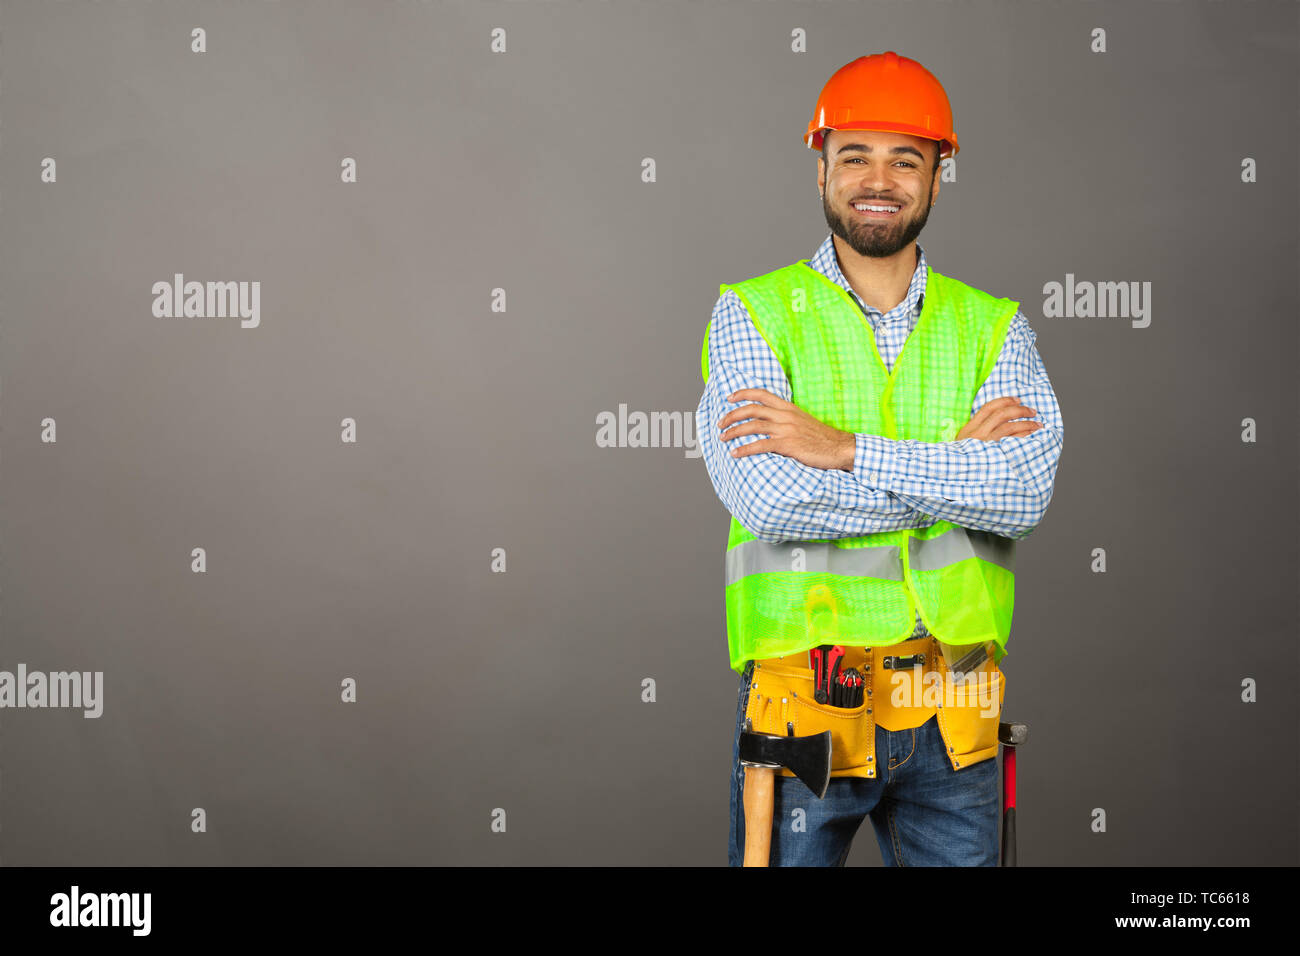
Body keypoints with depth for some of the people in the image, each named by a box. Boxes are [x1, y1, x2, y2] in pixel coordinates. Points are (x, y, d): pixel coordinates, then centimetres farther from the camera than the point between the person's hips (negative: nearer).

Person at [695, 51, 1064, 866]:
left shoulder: (995, 327, 8)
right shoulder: (754, 314, 1)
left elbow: (1027, 492, -10)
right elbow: (768, 498, -14)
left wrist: (847, 452, -16)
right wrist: (959, 460, -9)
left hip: (953, 712, 2)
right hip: (805, 703, -2)